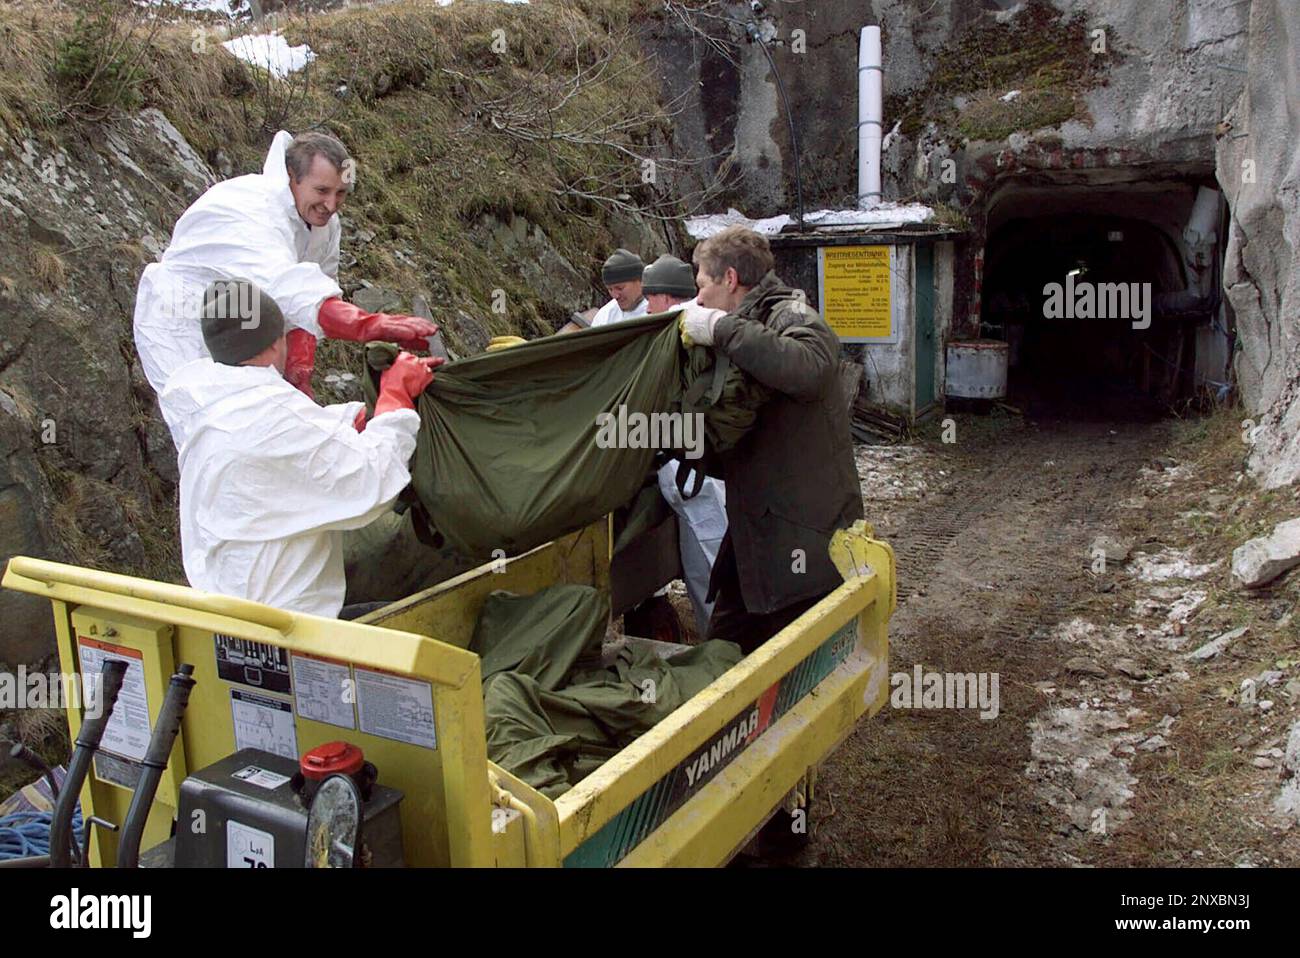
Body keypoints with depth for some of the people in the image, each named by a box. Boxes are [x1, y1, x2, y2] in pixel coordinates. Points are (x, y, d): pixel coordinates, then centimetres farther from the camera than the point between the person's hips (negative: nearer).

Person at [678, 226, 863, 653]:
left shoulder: (789, 315, -12)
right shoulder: (751, 326, 18)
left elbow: (809, 369, -38)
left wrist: (721, 328, -29)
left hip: (805, 534, -10)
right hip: (755, 528, 10)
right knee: (723, 652, 16)